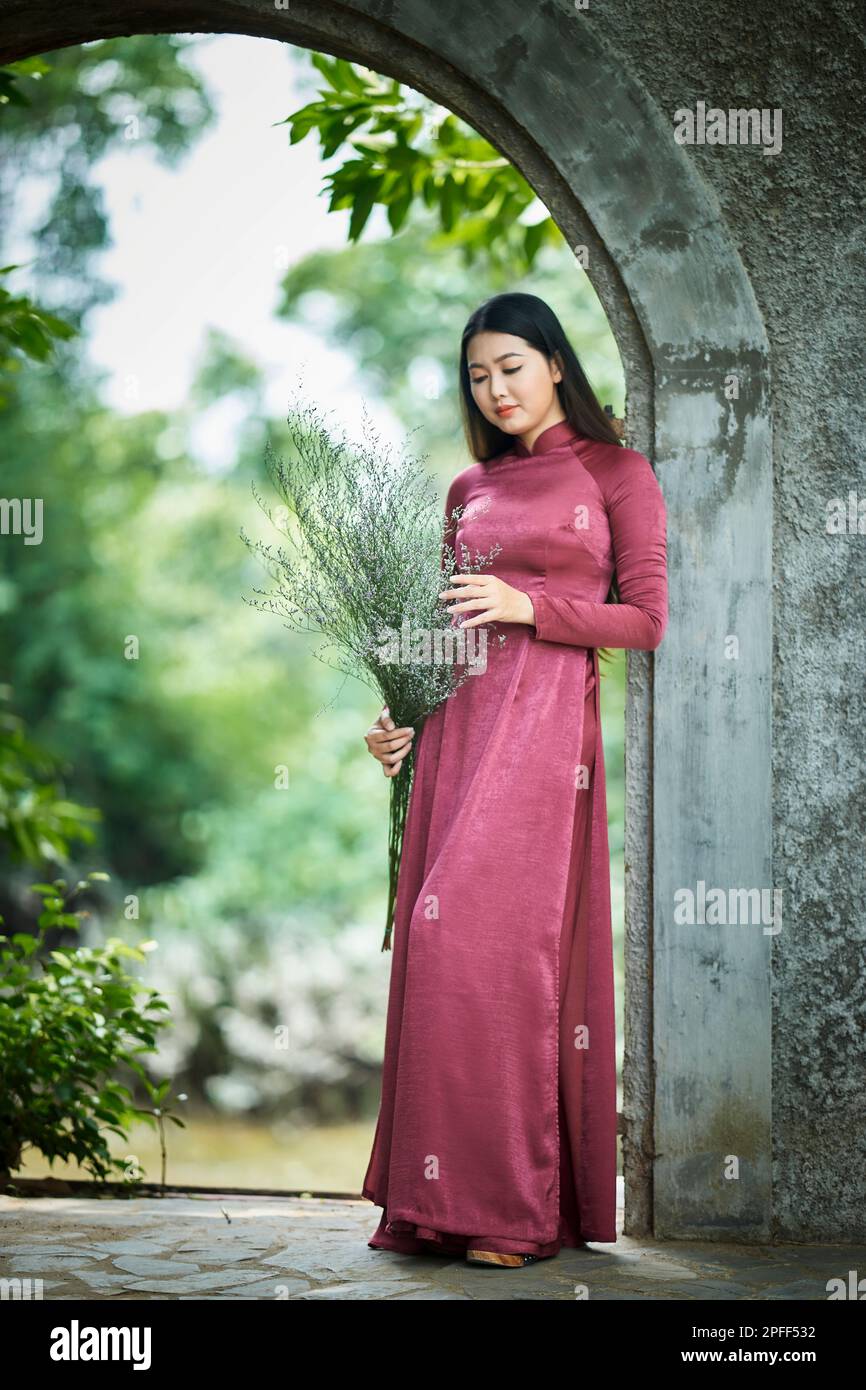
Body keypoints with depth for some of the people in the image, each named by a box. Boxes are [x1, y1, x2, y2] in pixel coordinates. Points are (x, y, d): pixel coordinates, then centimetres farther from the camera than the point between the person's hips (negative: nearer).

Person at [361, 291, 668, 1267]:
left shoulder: (616, 473, 5)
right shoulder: (469, 490, 19)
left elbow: (646, 620, -1)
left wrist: (528, 607, -11)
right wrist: (402, 716, 8)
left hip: (549, 723, -5)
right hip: (457, 727, 5)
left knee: (501, 940, -13)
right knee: (444, 946, 0)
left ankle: (517, 1205, -7)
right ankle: (443, 1194, 5)